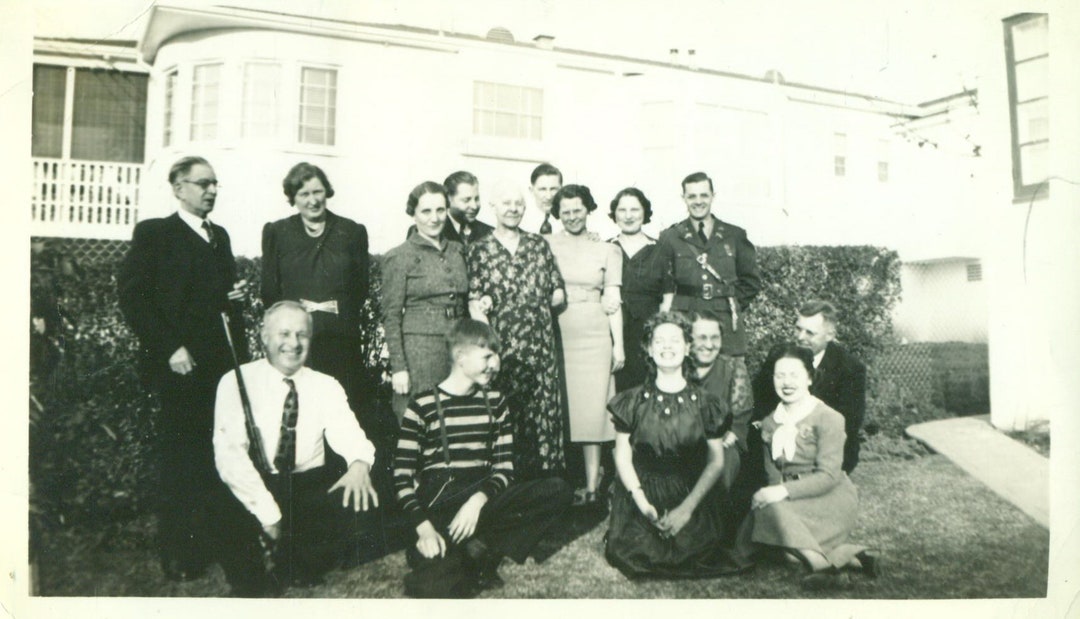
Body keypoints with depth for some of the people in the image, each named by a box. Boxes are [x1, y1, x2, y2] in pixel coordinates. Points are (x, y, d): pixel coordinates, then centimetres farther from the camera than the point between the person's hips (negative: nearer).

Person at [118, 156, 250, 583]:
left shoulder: (219, 236, 18)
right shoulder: (154, 233, -2)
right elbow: (131, 294, -10)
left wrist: (234, 296, 2)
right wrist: (169, 348, -16)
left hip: (224, 362, 6)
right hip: (182, 366, -6)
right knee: (179, 459, 2)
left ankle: (221, 544, 20)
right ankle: (178, 555, 14)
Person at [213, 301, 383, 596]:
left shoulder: (326, 386, 8)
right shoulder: (237, 382, -2)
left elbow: (347, 433, -8)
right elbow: (229, 453, -13)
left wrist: (360, 463, -34)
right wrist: (268, 513, -24)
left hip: (311, 486, 2)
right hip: (254, 489, -2)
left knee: (360, 503, -26)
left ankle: (285, 572, -6)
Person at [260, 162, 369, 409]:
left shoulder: (352, 232, 12)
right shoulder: (276, 232, 12)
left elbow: (361, 289, 12)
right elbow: (269, 292, 9)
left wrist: (337, 307, -2)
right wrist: (300, 308, -3)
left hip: (342, 341, 1)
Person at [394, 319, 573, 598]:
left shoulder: (495, 403, 14)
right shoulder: (422, 407, 3)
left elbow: (505, 468, 9)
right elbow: (402, 477, -2)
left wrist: (479, 500, -12)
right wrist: (424, 528, -16)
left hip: (484, 499, 4)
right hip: (438, 507, -4)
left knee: (558, 490, -23)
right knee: (432, 587, -33)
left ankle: (476, 547, -18)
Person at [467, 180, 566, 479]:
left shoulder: (539, 245, 13)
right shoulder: (479, 251, 5)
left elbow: (559, 294, 16)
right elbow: (475, 306, -2)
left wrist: (537, 302, 2)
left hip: (541, 346, 2)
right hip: (500, 349, -2)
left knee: (546, 415, 2)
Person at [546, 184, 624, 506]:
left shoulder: (607, 250, 8)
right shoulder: (545, 245, 6)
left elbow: (613, 302, 7)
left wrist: (618, 344, 3)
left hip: (593, 333, 0)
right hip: (555, 332, 0)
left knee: (592, 405, -1)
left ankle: (592, 484, 4)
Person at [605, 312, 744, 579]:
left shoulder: (704, 403, 1)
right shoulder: (633, 401, 1)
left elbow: (716, 461, 0)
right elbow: (622, 456, 2)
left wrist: (687, 507, -10)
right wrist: (643, 504, -11)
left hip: (691, 497, 0)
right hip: (642, 495, 0)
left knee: (692, 554, -19)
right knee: (629, 553, -18)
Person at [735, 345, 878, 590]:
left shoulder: (828, 418, -9)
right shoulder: (769, 424, 13)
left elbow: (828, 476, -17)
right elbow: (772, 470, 10)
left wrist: (784, 491, -28)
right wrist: (770, 493, -13)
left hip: (830, 498, -6)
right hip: (791, 499, 7)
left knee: (773, 510, -32)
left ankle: (825, 568, -25)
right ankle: (851, 557, -18)